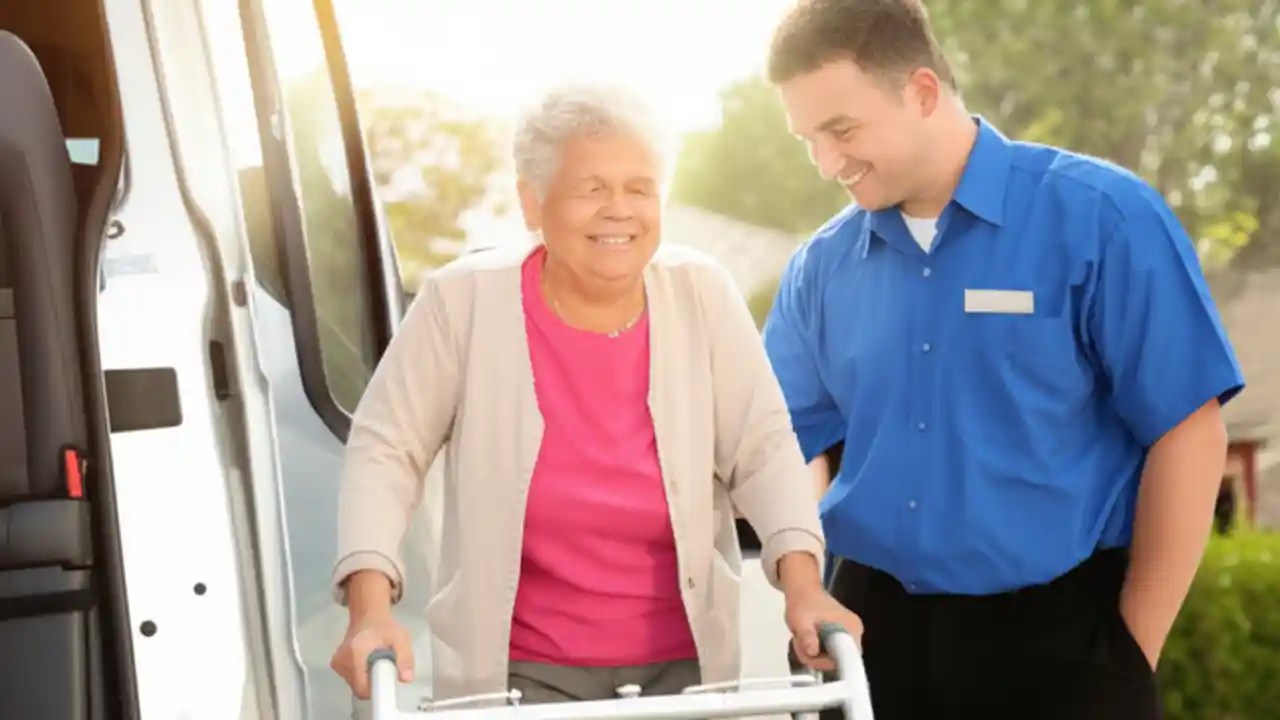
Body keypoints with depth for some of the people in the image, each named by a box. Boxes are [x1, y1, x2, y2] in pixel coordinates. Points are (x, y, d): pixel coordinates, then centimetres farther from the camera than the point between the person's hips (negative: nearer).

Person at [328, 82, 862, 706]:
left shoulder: (702, 296, -6)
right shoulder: (464, 301, -11)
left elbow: (762, 448, -5)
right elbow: (385, 450, -6)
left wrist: (802, 585, -21)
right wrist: (371, 608, -20)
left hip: (681, 662, 2)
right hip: (515, 670, -2)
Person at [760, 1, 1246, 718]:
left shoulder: (1100, 217, -9)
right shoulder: (822, 266, 3)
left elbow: (1186, 436, -9)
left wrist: (1131, 651, -7)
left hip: (1060, 629, -4)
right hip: (876, 625, 4)